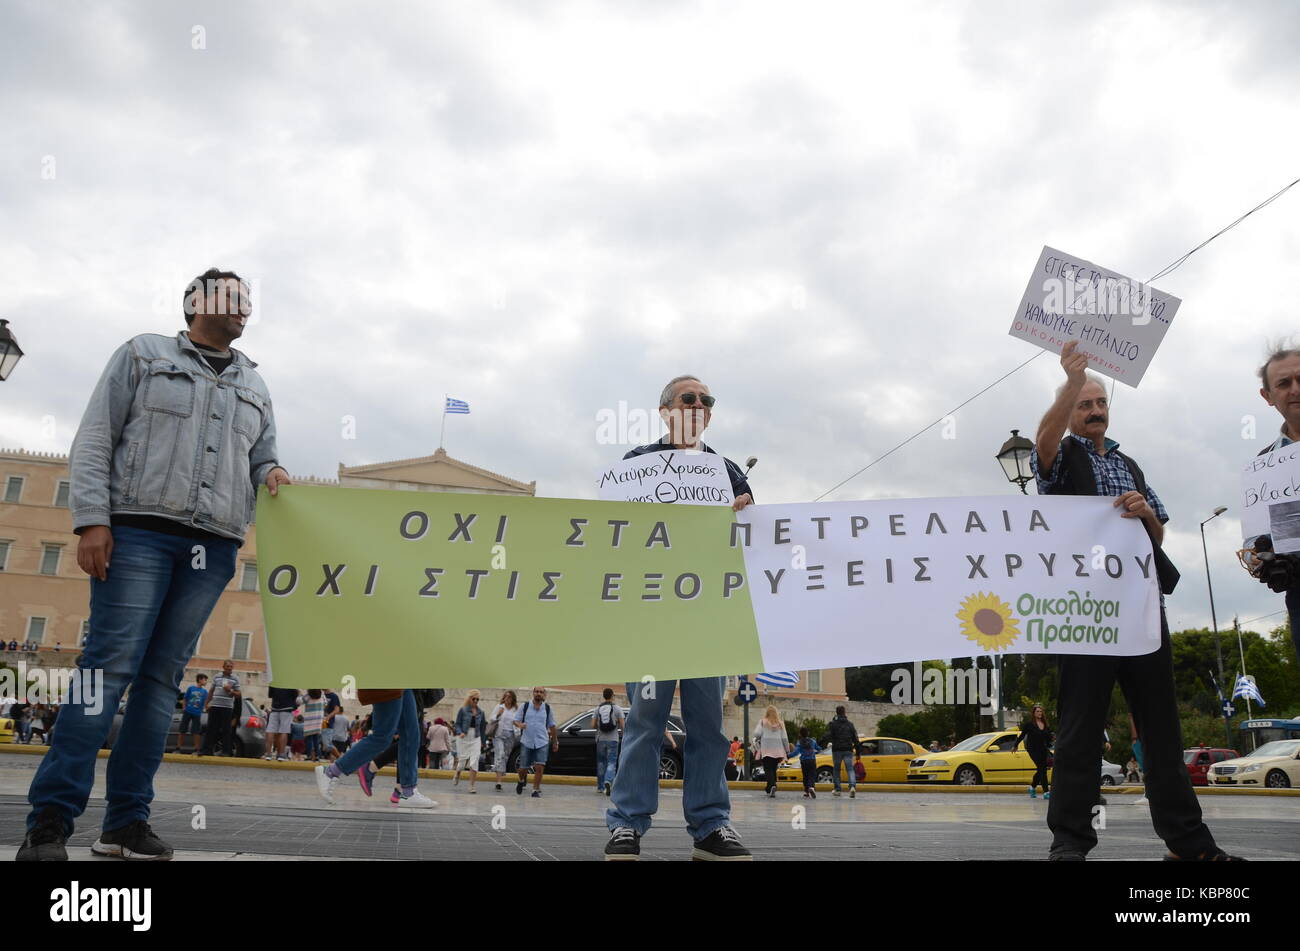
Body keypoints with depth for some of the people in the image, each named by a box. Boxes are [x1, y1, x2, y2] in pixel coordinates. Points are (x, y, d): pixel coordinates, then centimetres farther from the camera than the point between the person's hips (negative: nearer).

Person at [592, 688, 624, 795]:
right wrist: (622, 733, 14)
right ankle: (608, 781, -24)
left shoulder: (598, 709, 4)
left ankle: (600, 787, 20)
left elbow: (593, 725, 1)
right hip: (612, 739, -2)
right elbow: (622, 725, -4)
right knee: (612, 762, 0)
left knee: (601, 762, 14)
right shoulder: (617, 708, -2)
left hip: (600, 739, 3)